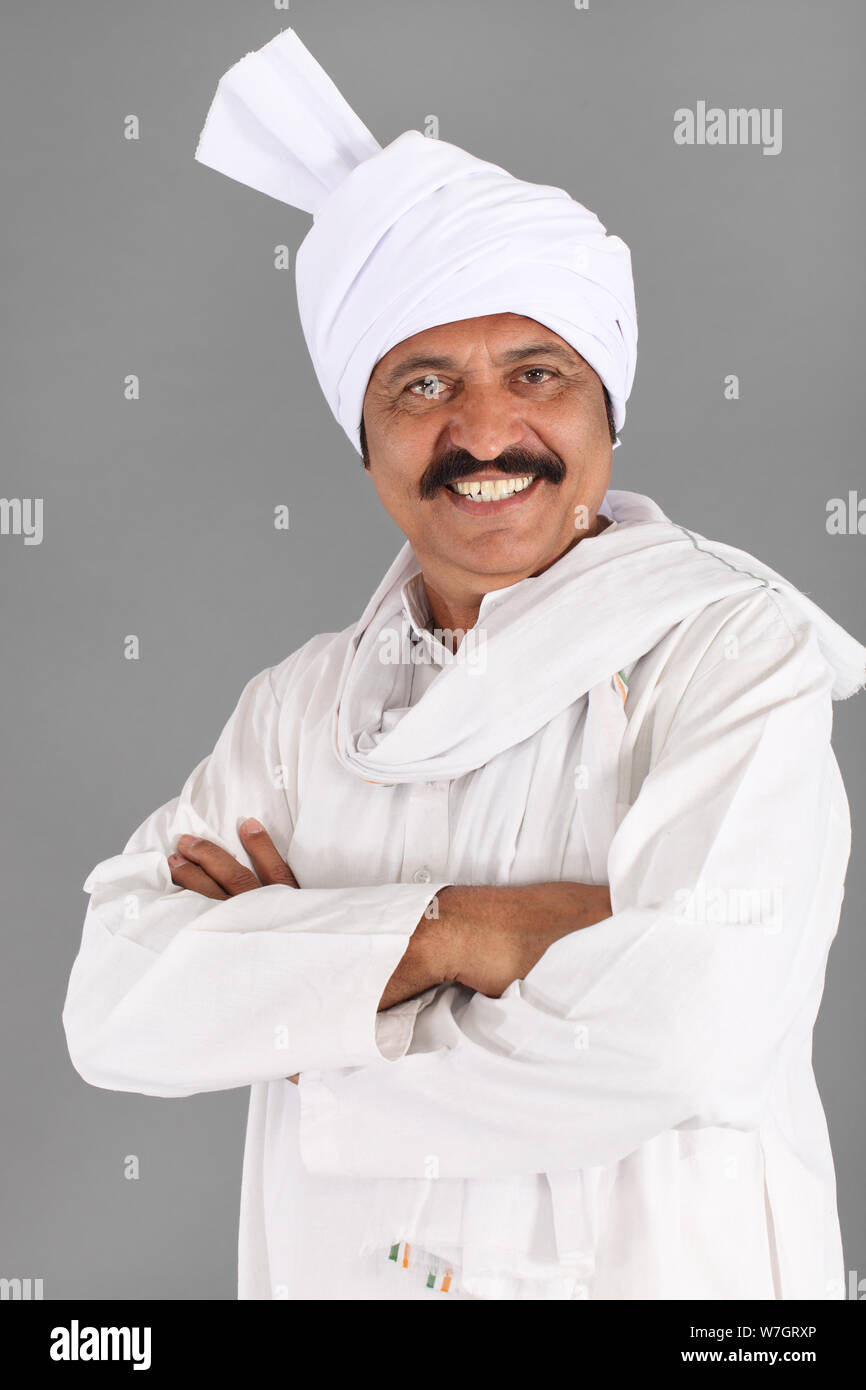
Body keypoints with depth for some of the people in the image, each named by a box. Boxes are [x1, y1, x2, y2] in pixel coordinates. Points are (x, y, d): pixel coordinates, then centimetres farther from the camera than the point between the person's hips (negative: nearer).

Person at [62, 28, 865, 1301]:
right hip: (327, 1268, 4)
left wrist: (291, 990, -14)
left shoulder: (732, 650, -14)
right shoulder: (307, 701, -1)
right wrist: (446, 930, -24)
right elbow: (114, 1007, -10)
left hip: (657, 1265, -3)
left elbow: (683, 1033, -27)